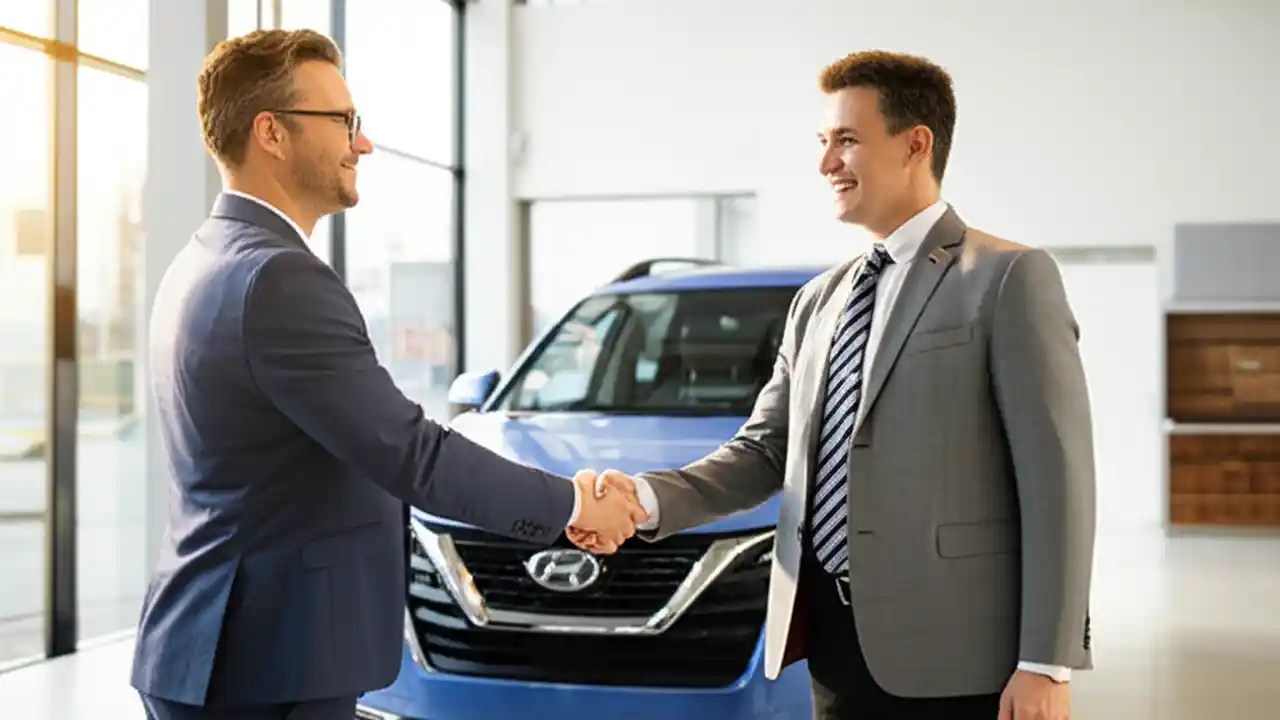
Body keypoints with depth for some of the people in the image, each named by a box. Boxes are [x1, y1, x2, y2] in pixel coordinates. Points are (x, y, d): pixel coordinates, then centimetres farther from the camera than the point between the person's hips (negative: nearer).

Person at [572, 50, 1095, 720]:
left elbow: (1057, 479, -10)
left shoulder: (1010, 278, -5)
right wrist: (648, 499, -6)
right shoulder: (818, 300, 15)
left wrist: (1047, 665, -15)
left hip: (951, 654, -6)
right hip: (836, 640, 6)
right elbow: (764, 451, 12)